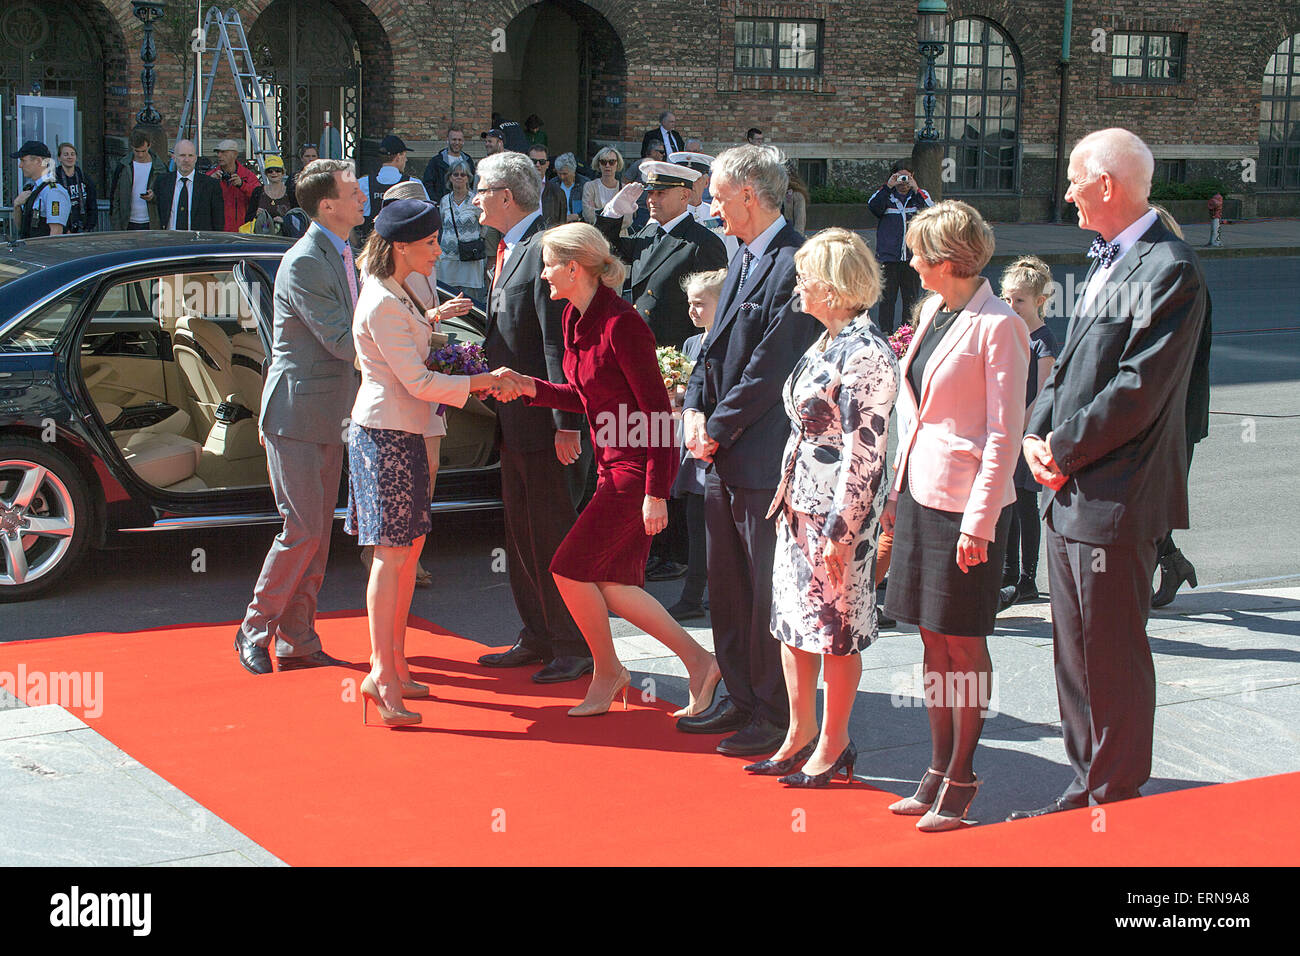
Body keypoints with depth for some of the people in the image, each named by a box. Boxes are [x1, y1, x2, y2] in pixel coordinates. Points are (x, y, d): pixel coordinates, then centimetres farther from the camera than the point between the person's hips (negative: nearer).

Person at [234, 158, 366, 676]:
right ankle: (255, 630, 7)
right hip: (297, 416, -9)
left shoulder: (344, 256, 13)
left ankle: (297, 639, 16)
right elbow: (342, 341, -21)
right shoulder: (303, 263, -17)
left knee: (317, 531, 10)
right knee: (303, 529, -8)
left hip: (329, 418, 9)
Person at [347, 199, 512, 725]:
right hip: (386, 434, -10)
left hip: (403, 431, 10)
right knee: (392, 553, -12)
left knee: (409, 547, 12)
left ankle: (394, 663, 18)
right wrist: (482, 381, -14)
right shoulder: (383, 304, -17)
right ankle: (382, 673, -12)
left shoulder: (395, 294, 14)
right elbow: (418, 382, -19)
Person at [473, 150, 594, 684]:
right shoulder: (509, 250, 15)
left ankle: (574, 648, 6)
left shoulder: (545, 249, -16)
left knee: (552, 534, -3)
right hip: (515, 418, 10)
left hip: (542, 418, -10)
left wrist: (565, 424, -23)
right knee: (521, 533, 16)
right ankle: (538, 638, 26)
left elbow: (558, 341, -21)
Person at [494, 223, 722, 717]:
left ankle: (607, 671, 14)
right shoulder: (575, 318, 7)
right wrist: (534, 388, 3)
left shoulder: (620, 324, -20)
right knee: (614, 587, 5)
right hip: (614, 462, 9)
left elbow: (657, 408, -20)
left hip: (639, 465, -9)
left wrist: (656, 492, -21)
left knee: (570, 568, -6)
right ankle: (699, 663, 14)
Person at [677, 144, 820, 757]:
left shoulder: (796, 263, -16)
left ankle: (776, 717, 9)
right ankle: (741, 700, 28)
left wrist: (719, 428, -12)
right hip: (725, 454, 9)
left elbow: (771, 364, -18)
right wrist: (694, 409, 3)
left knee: (769, 592, -1)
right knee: (728, 586, 16)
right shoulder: (742, 257, 14)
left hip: (765, 458, -9)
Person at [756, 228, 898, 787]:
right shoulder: (826, 343, 13)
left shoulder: (867, 353, -16)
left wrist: (841, 530, -20)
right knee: (793, 621, 13)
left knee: (835, 628, 1)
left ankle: (833, 746, 12)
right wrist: (785, 497, 16)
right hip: (799, 505, 9)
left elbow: (865, 452, -19)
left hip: (837, 512, -9)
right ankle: (802, 732, 24)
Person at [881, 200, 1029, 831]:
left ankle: (960, 779, 11)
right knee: (933, 640, 12)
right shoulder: (933, 311, 11)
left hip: (966, 505, -8)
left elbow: (1004, 434, -14)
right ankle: (938, 771, 21)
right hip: (920, 495, 8)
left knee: (963, 645, 1)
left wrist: (979, 522, -17)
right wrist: (897, 493, 15)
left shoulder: (998, 326, -13)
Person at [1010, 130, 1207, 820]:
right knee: (1075, 654, 17)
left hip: (1114, 503, -9)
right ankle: (1085, 789, 29)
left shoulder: (1170, 270, -15)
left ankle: (1116, 805, 12)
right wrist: (1037, 433, 2)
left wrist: (1065, 450, -13)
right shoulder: (1106, 262, 16)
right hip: (1068, 495, 10)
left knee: (1113, 661, 0)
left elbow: (1139, 391, -20)